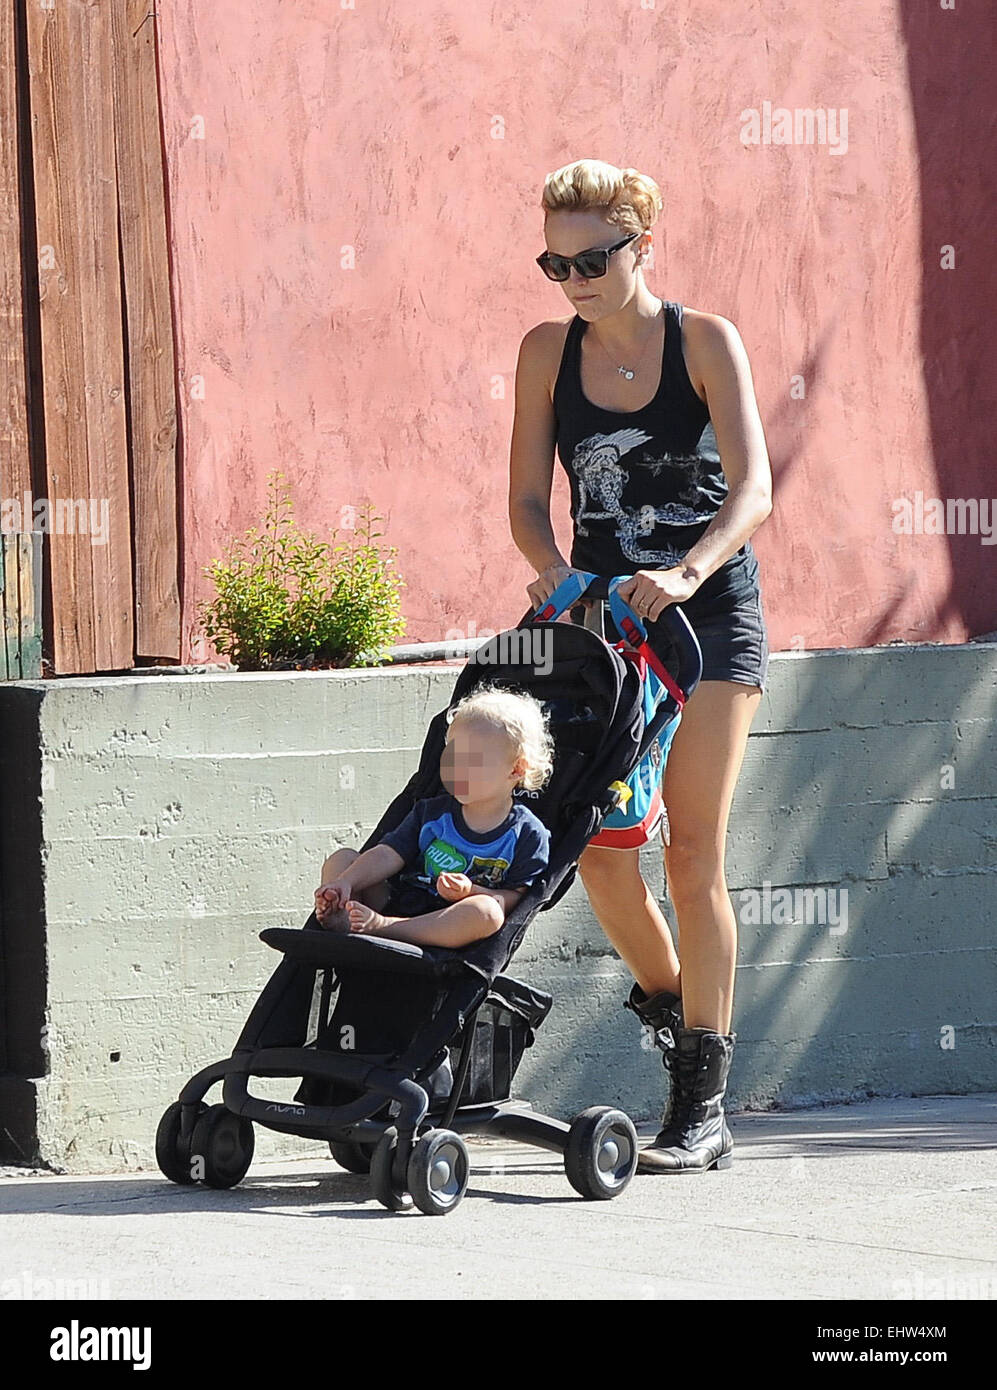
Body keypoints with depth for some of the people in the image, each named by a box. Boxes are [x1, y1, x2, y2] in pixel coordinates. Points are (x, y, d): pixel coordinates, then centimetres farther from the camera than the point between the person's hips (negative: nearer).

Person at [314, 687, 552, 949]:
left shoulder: (528, 834, 1)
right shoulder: (432, 812, 14)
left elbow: (516, 898, -3)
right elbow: (388, 856, 7)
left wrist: (470, 892, -20)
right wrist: (345, 883, -10)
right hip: (400, 903, 5)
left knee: (486, 913, -38)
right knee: (341, 859, -2)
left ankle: (383, 927, -41)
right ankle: (341, 919, -35)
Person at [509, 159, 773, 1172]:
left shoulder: (705, 342, -9)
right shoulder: (549, 352, 2)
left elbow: (752, 490, -19)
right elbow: (529, 497, 1)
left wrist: (685, 573, -37)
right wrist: (553, 570, -20)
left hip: (709, 610, -3)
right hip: (602, 616, 4)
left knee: (692, 854, -8)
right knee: (598, 850, -5)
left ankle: (703, 1108, -5)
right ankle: (662, 989, 27)